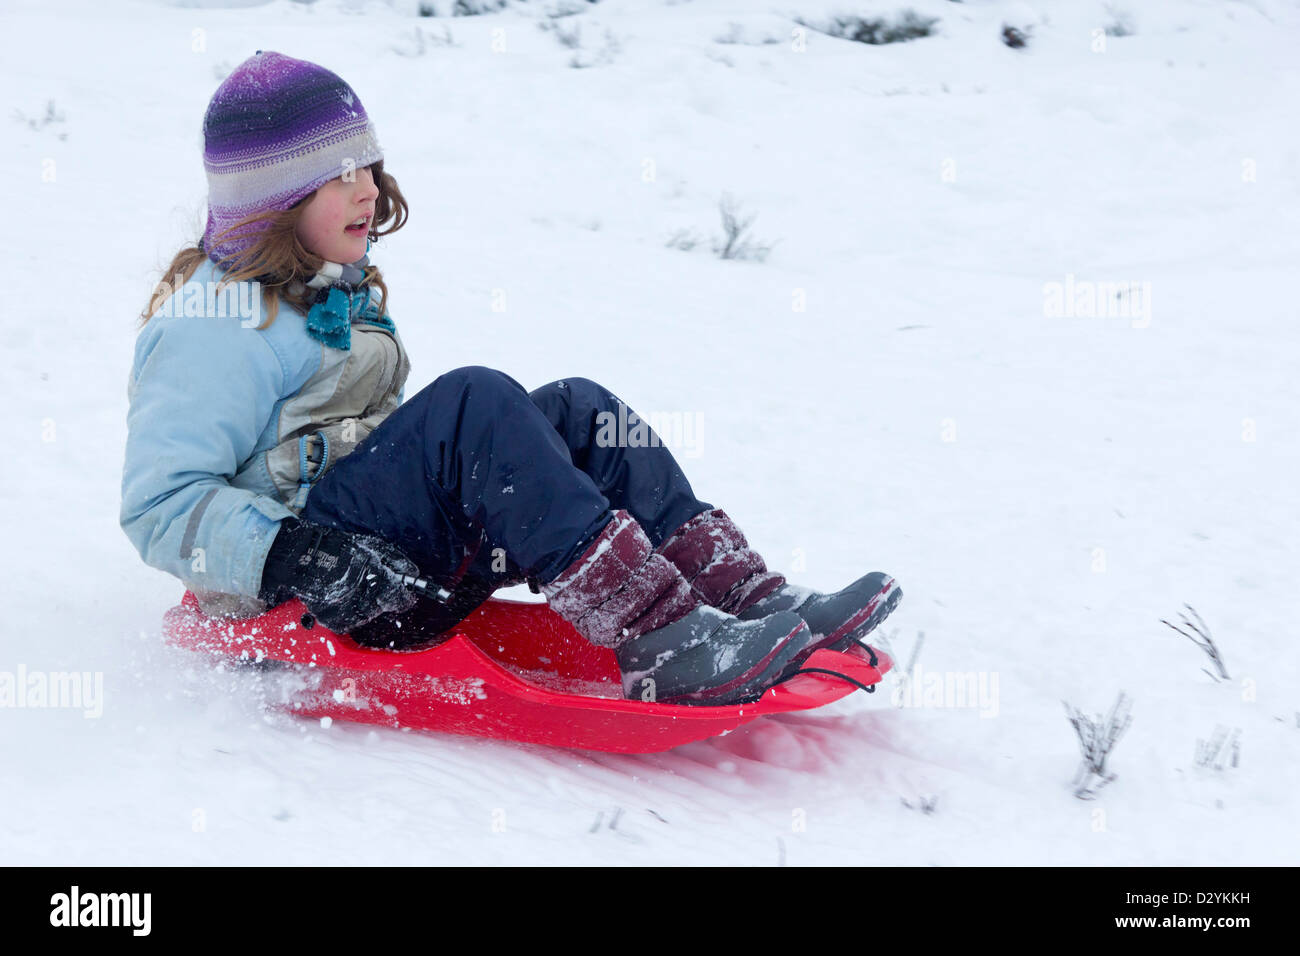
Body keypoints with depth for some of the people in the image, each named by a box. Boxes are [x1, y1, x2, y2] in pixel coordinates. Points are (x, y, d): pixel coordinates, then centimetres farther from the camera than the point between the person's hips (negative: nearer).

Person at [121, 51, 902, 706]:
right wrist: (290, 553, -31)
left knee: (577, 409, -7)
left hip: (397, 555, 10)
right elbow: (161, 504, -19)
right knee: (477, 403, -30)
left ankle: (751, 597, -21)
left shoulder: (337, 288, 18)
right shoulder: (215, 324, -13)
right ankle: (666, 645, -41)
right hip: (293, 598, -10)